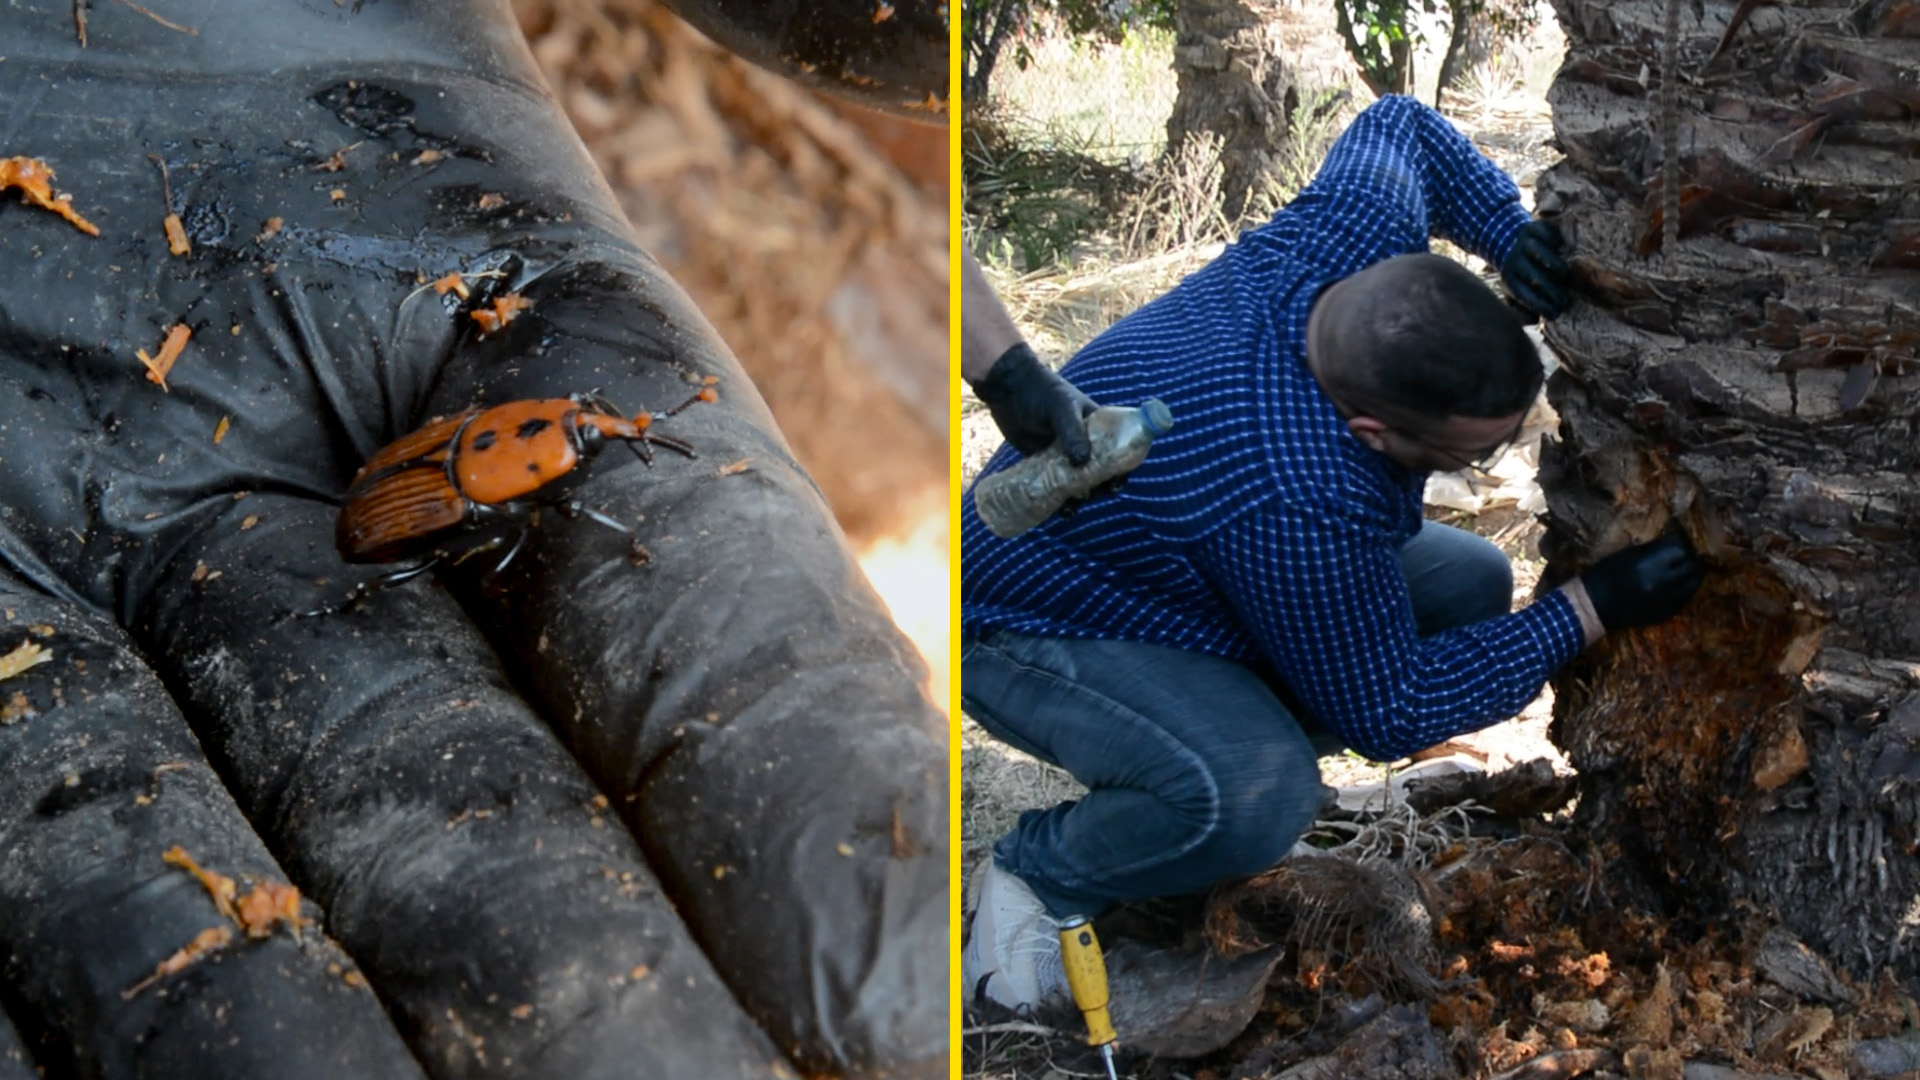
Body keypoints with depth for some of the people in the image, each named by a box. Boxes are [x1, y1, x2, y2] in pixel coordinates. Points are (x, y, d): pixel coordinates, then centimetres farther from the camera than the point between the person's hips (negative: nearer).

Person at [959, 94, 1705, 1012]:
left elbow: (1397, 124, 5)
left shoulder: (1355, 233, -21)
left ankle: (1226, 734, 11)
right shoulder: (1298, 504, -41)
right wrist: (1591, 610, -23)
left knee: (1471, 585, 3)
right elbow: (1385, 710, -25)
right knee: (1255, 799, -37)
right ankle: (1039, 872, -7)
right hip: (1039, 625, -9)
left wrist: (1504, 230, -14)